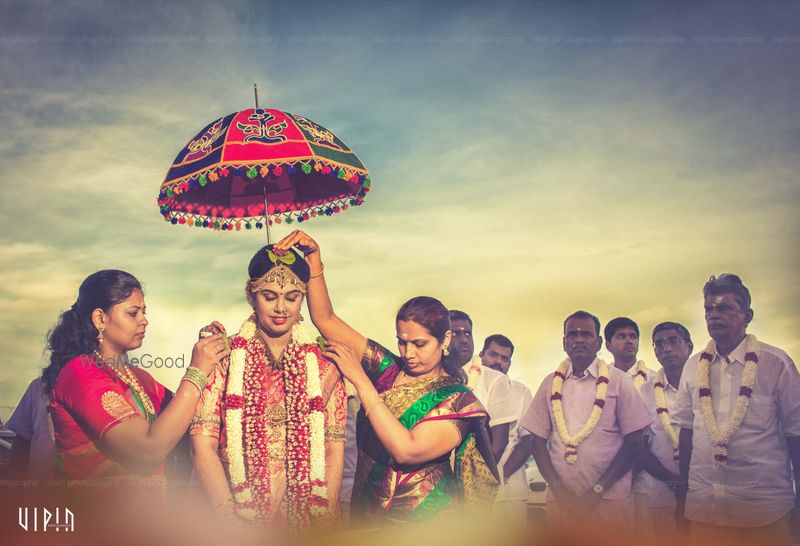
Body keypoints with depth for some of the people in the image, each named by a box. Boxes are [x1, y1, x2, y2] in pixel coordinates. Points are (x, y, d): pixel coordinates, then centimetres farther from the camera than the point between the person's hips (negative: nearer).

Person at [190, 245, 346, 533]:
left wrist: (326, 517, -8)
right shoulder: (223, 357, -2)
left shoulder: (323, 365, 4)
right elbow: (203, 443, -7)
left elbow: (334, 446, 2)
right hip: (240, 524, -1)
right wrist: (230, 517, -15)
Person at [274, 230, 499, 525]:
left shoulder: (459, 402, -14)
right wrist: (313, 256, -16)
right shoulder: (387, 370, -3)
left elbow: (406, 451, -29)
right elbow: (325, 319, -4)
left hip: (425, 523, -4)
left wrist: (360, 380, -27)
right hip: (367, 515, 4)